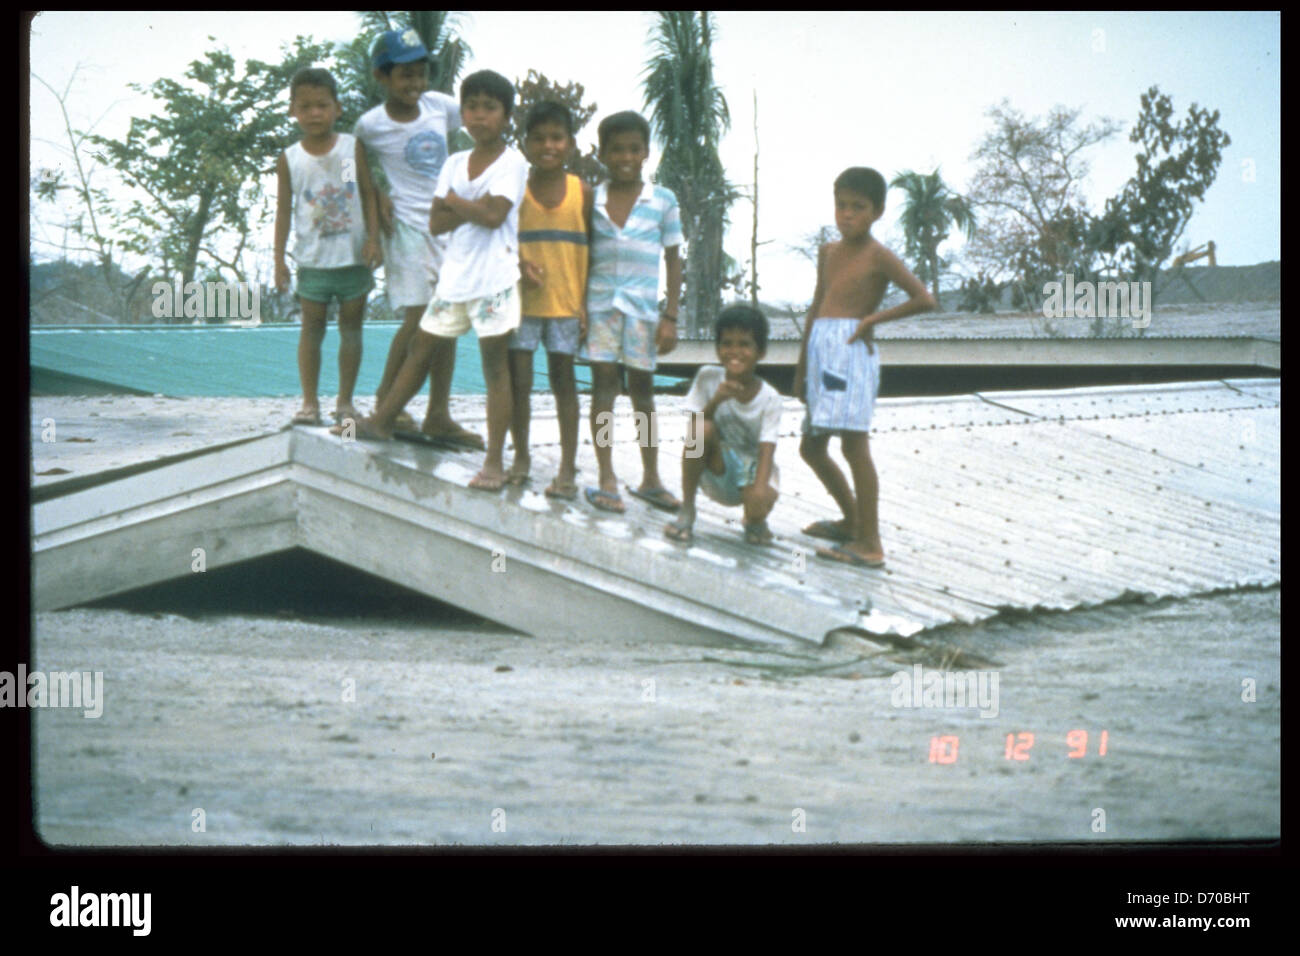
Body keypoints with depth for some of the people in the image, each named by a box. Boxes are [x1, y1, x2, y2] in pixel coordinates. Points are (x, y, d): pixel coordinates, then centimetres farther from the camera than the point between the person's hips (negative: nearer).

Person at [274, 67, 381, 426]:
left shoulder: (353, 148, -2)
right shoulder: (289, 159, -2)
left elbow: (369, 196, 1)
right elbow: (284, 209, 2)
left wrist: (373, 238, -9)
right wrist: (279, 258, 0)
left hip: (353, 257, 0)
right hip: (312, 259, 0)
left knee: (351, 326, 6)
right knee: (312, 328, 5)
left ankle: (345, 400, 14)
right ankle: (309, 401, 10)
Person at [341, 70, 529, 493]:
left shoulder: (512, 163, -5)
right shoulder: (455, 164, 11)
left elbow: (494, 214, -19)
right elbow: (436, 222, 3)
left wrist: (455, 201, -5)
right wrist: (473, 207, -12)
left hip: (495, 276, -6)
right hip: (455, 274, 6)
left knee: (495, 362, -4)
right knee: (420, 347, 13)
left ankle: (494, 461, -4)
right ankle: (382, 421, 27)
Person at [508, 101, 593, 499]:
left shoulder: (582, 192, 0)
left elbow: (590, 252, 3)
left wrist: (586, 302, -3)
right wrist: (519, 264, -16)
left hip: (566, 301, 0)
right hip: (521, 300, 0)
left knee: (563, 377, 3)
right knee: (518, 378, 3)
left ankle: (567, 469, 6)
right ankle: (520, 458, 19)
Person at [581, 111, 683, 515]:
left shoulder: (663, 201, 0)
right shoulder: (591, 201, 2)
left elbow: (673, 260, 4)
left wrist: (671, 316, -1)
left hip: (642, 306, 0)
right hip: (600, 303, 0)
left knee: (642, 386, 8)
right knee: (603, 382, -3)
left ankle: (651, 479, 17)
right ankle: (607, 479, 0)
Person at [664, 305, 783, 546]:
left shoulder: (770, 398, -12)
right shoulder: (708, 378, -10)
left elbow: (767, 449, -20)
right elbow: (693, 434, -11)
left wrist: (760, 486, -39)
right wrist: (715, 401, -28)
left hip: (752, 468, 0)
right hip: (717, 473, 0)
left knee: (759, 505, -34)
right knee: (704, 428, -30)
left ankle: (754, 522, 10)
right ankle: (686, 511, -16)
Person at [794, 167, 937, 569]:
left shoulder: (878, 256, -5)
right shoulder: (828, 252, 16)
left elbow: (924, 299, -15)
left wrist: (872, 318, -12)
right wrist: (801, 366, 23)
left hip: (852, 352, -8)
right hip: (821, 353, 8)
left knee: (853, 443, -13)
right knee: (811, 448, 14)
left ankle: (869, 543, -11)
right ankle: (852, 521, 31)